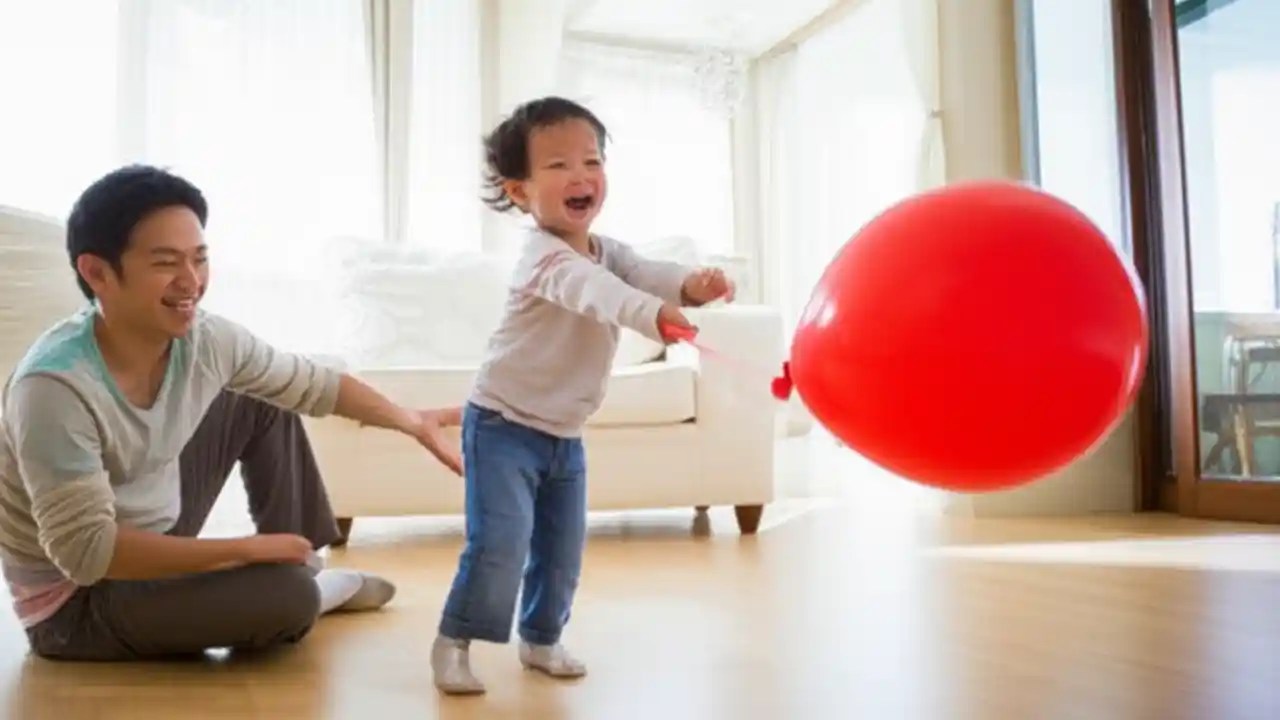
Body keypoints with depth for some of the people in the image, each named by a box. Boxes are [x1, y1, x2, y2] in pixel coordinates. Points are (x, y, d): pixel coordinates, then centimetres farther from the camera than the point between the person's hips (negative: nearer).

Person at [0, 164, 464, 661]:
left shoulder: (205, 339, -15)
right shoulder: (54, 388, -33)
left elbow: (311, 384, 2)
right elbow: (85, 551, -33)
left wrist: (414, 423, 1)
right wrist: (250, 549, -30)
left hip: (154, 537, 8)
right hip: (74, 602, -7)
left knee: (265, 405, 9)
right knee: (288, 595, -27)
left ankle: (302, 566, 18)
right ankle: (308, 587, 11)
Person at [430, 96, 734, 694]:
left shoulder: (606, 250, 3)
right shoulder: (543, 255, -24)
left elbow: (646, 273, -15)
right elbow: (588, 288, -45)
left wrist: (691, 285, -39)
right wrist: (652, 314, -64)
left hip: (565, 433, 8)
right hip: (504, 425, -7)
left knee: (562, 550, 13)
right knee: (500, 543, -14)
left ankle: (541, 639, 32)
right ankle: (453, 643, 4)